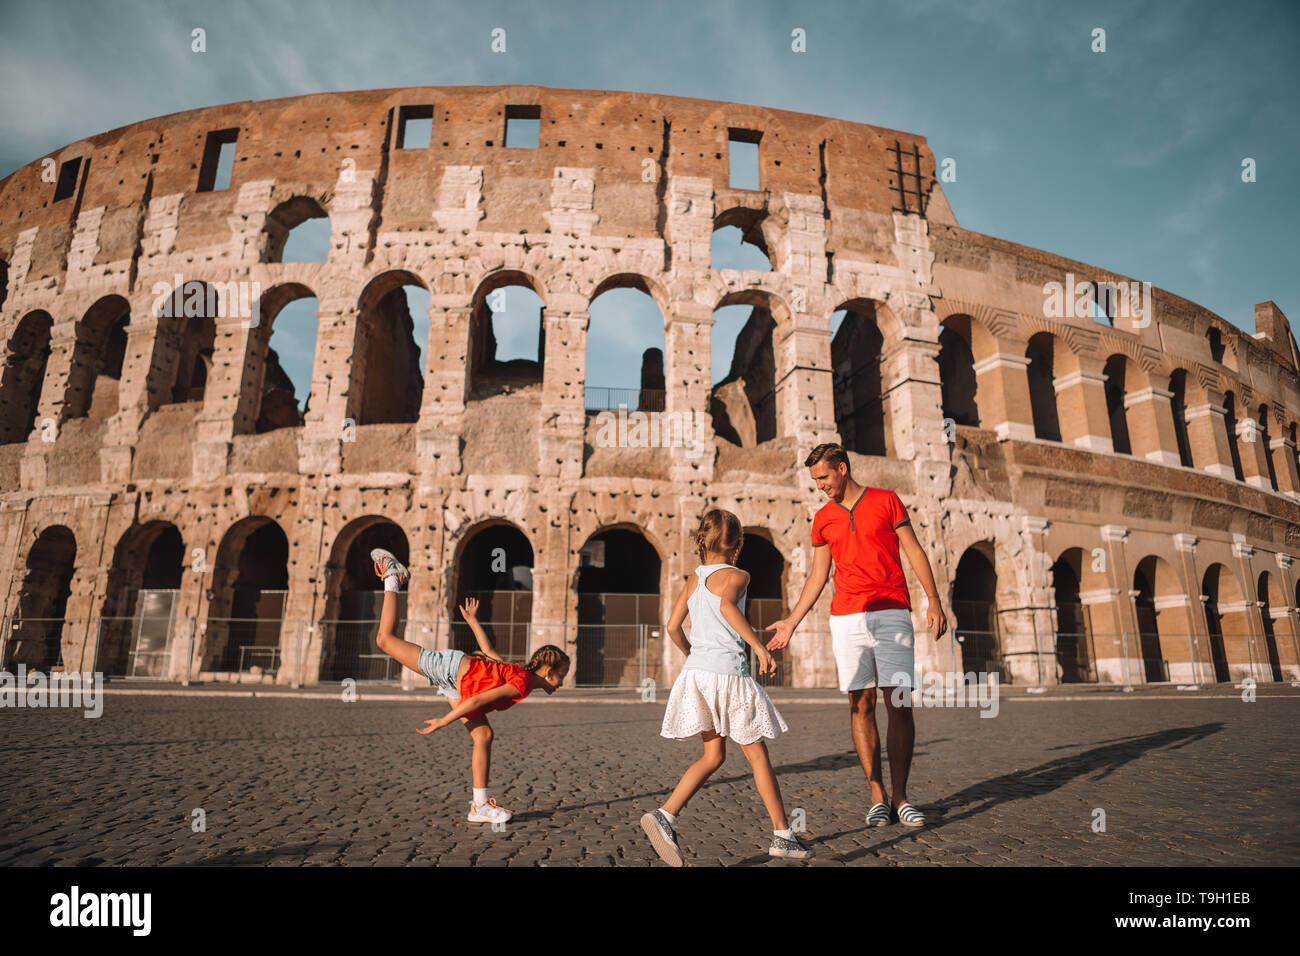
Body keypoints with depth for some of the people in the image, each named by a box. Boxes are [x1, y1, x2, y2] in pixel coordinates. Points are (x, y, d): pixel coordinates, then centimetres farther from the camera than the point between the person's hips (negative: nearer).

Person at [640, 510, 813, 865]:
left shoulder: (693, 579, 13)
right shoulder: (735, 576, -5)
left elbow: (672, 627, 12)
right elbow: (727, 606, -26)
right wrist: (759, 645, -24)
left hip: (696, 672, 6)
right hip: (728, 672, -6)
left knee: (713, 756, 14)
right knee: (757, 755, 9)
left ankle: (665, 815, -1)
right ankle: (782, 835, 18)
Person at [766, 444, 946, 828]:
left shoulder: (886, 501, 5)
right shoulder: (823, 519, 13)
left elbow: (915, 552, 4)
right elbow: (817, 576, 15)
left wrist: (933, 602, -5)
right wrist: (791, 621, 10)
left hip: (892, 613, -2)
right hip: (846, 619, 2)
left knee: (900, 706, -4)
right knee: (861, 705, 1)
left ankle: (899, 796, 7)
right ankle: (877, 797, 9)